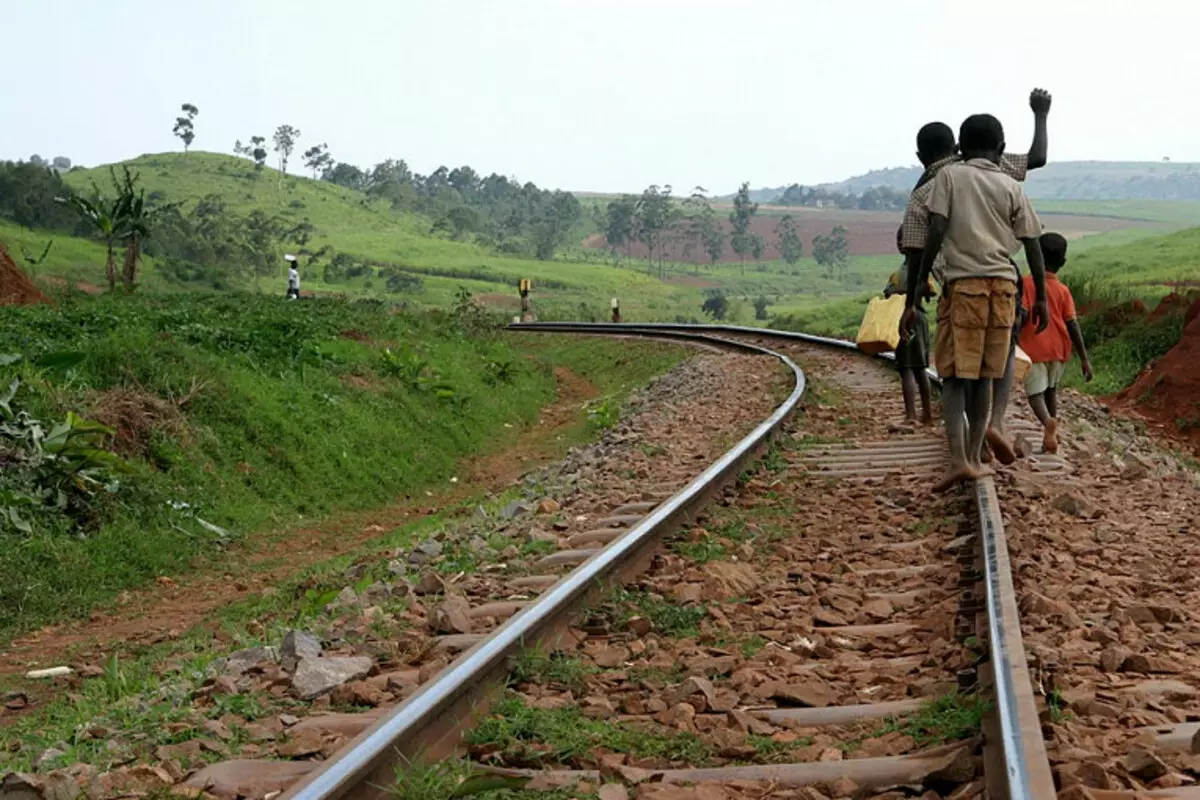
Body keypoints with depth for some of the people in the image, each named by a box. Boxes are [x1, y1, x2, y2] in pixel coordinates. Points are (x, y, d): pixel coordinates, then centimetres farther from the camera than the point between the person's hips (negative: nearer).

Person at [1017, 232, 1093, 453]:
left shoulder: (1025, 283, -6)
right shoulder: (1063, 290, 0)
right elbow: (1072, 325, -4)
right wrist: (1085, 359, -2)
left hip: (1033, 348, -3)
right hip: (1058, 349, 3)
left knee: (1035, 393, 0)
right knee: (1051, 389, 21)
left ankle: (1048, 422, -30)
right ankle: (1050, 433, 19)